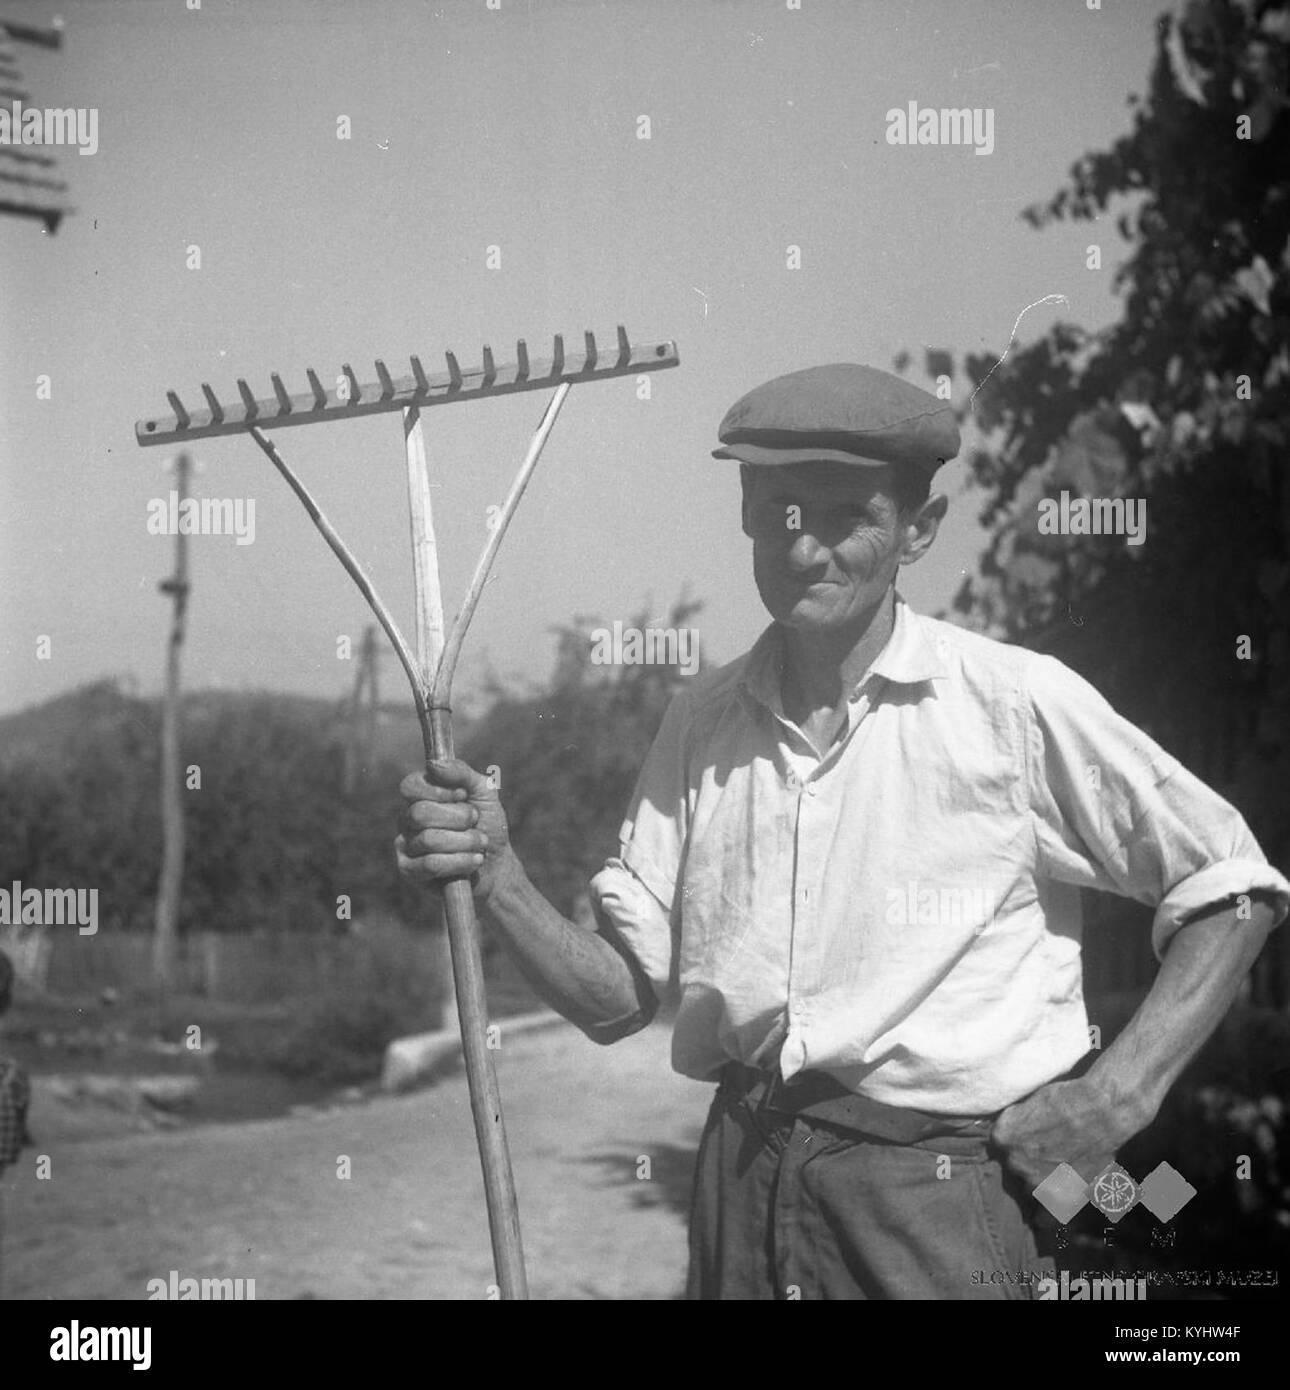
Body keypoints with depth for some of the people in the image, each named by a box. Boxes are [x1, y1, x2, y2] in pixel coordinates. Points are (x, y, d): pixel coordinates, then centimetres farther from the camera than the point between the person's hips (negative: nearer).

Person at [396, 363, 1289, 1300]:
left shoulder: (1016, 703, -7)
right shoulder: (702, 725, 6)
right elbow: (620, 996, 6)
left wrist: (1120, 1093, -10)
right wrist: (495, 877, -11)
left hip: (936, 1198, -4)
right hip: (743, 1180, 4)